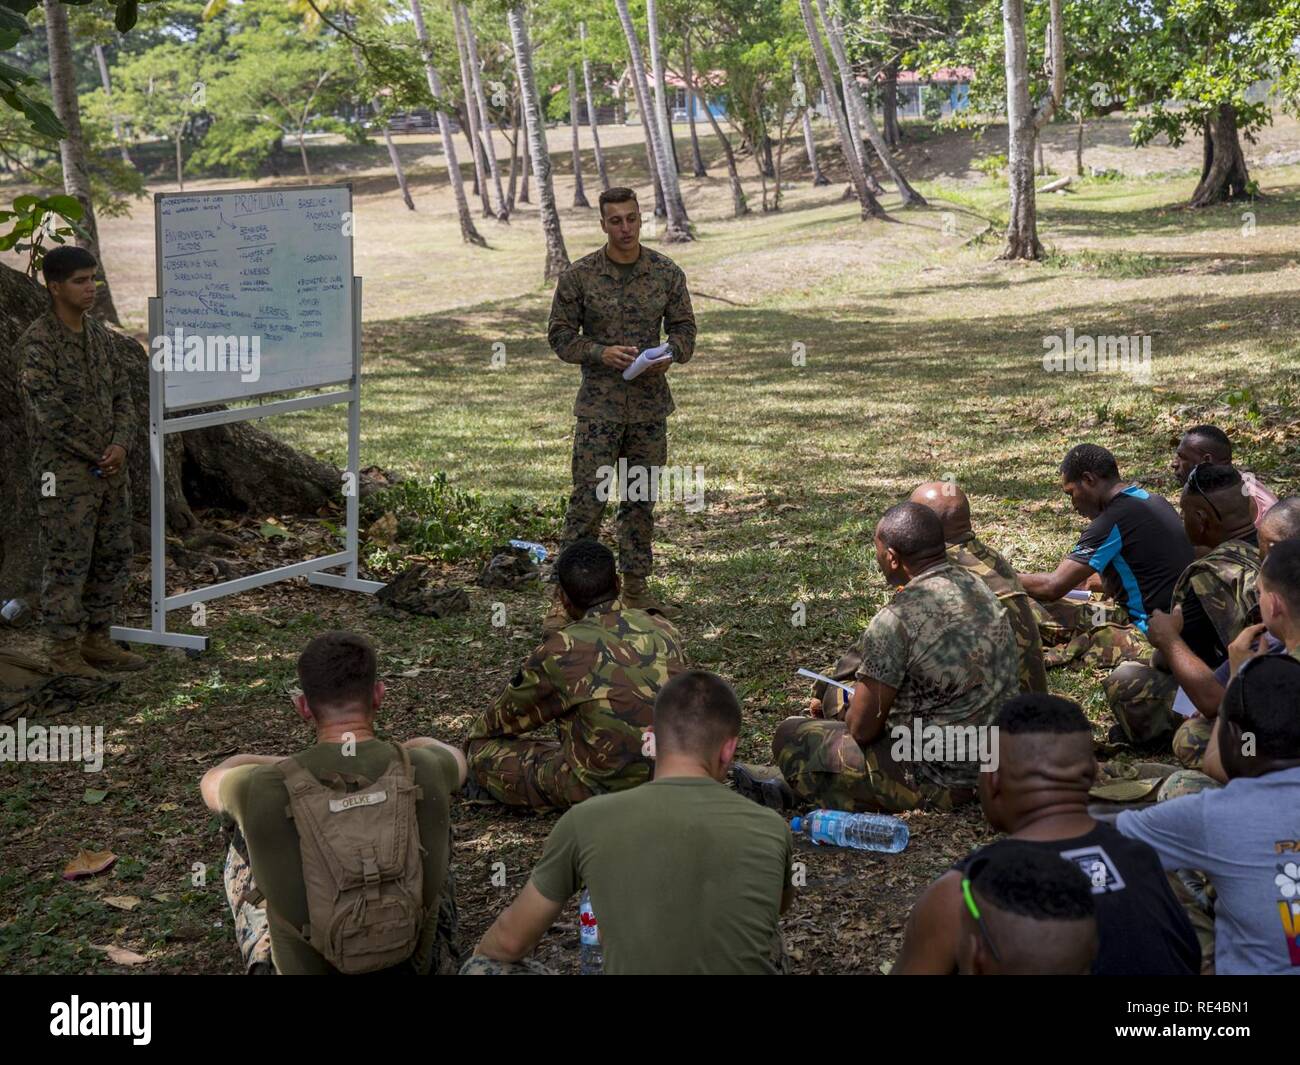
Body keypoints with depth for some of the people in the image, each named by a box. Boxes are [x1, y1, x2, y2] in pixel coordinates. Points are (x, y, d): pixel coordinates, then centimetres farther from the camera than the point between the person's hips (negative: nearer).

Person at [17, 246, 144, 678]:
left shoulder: (99, 334, 10)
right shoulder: (37, 342, -13)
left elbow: (121, 394, 10)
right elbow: (52, 414, -17)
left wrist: (120, 445, -7)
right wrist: (96, 456, -11)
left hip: (110, 468, 8)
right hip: (64, 472, -7)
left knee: (113, 557, 12)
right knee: (68, 562, -2)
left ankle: (96, 640, 23)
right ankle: (64, 651, 8)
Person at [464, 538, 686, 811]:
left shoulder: (563, 651, -15)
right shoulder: (664, 630, 0)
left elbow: (507, 716, 2)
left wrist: (472, 741, 25)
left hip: (605, 789, -6)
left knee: (483, 752, 6)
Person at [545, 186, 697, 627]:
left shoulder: (668, 274, 2)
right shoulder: (579, 276, -4)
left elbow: (684, 328, 10)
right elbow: (560, 335, 0)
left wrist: (670, 353, -12)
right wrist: (602, 352, -17)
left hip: (651, 404, 3)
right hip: (599, 404, -3)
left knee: (641, 499, 10)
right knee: (587, 498, -6)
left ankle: (635, 586, 21)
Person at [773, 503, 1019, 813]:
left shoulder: (896, 620, -23)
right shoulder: (978, 588, 4)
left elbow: (862, 729, -16)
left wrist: (839, 709, 8)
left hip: (942, 781, -9)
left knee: (790, 737, 5)